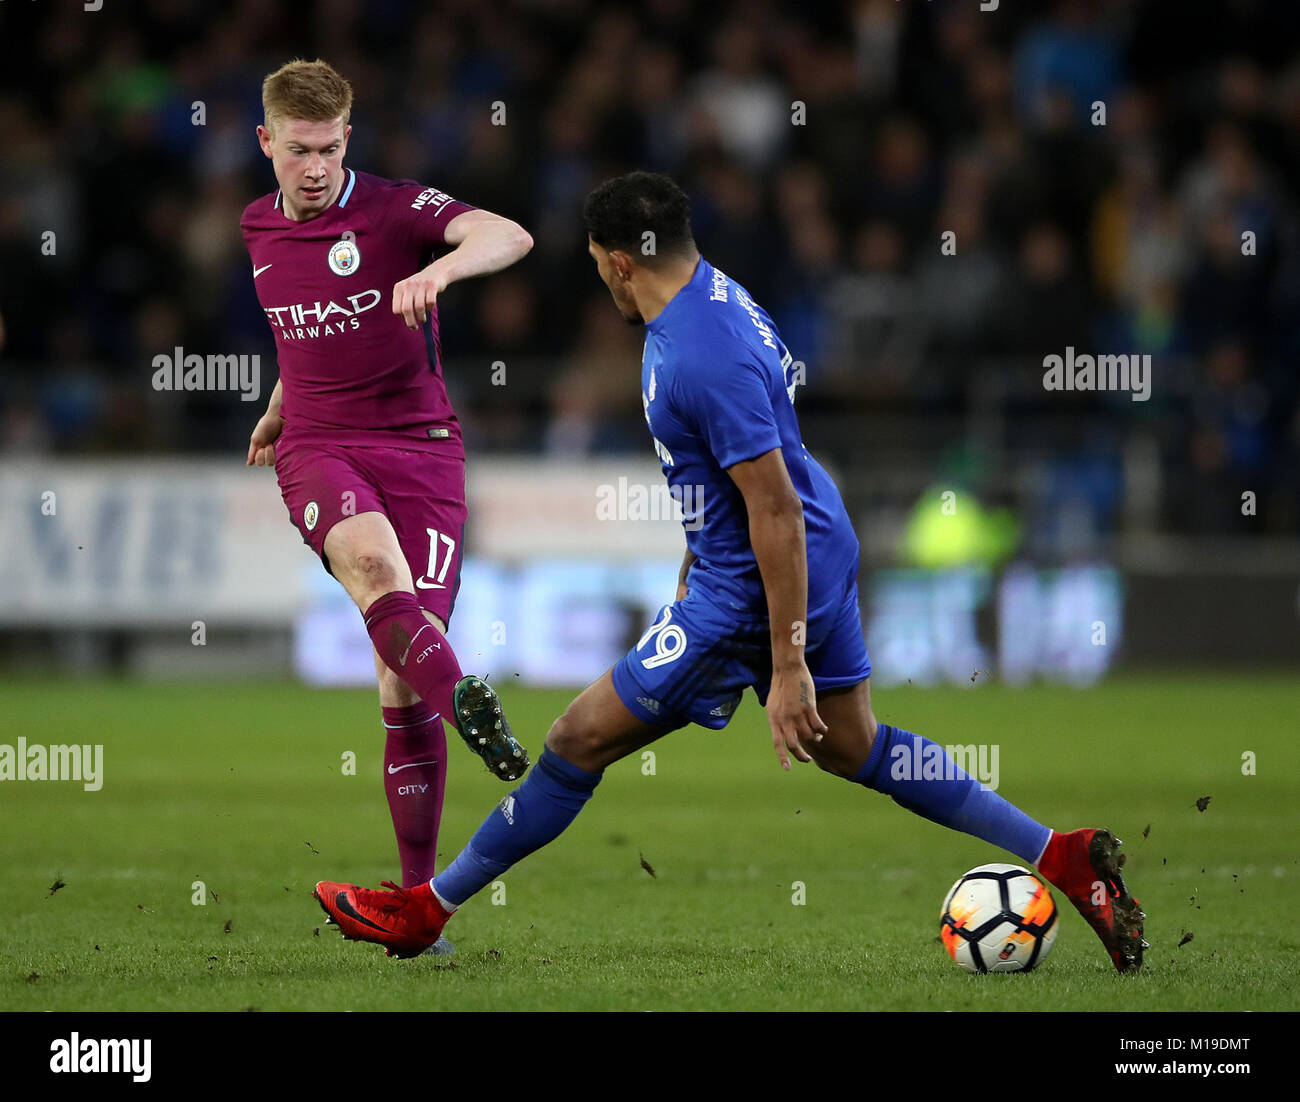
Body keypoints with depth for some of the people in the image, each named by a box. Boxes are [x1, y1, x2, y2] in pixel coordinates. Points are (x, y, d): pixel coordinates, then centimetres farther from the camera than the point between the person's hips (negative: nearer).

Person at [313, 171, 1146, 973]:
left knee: (583, 738, -2)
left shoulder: (706, 359, -28)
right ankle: (1065, 859, 20)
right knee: (853, 748, 21)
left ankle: (425, 909, 8)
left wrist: (789, 668, -25)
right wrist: (696, 563, 29)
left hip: (757, 588, -10)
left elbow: (776, 510, -28)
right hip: (824, 560, 10)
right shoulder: (711, 291, 5)